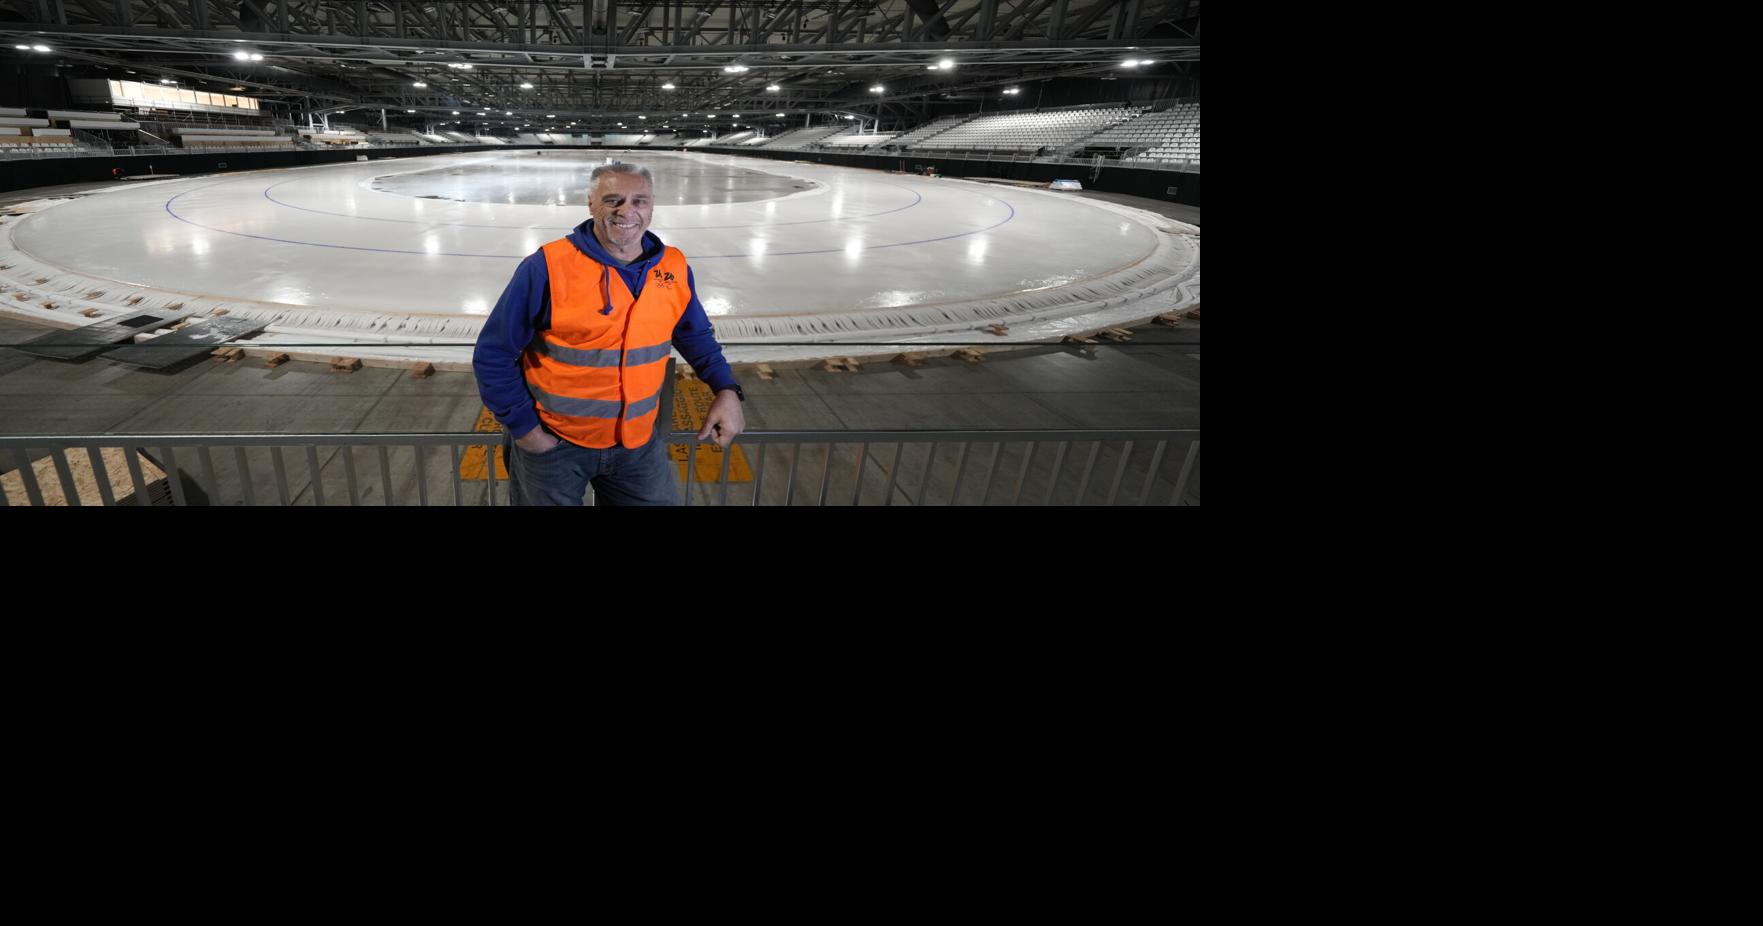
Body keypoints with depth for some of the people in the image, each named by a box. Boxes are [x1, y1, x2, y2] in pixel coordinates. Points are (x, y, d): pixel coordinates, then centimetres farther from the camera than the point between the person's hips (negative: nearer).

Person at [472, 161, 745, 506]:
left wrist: (726, 388, -4)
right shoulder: (548, 267, -17)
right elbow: (493, 355, -10)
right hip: (553, 442, -3)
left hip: (639, 441, 4)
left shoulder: (674, 269, -4)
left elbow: (695, 335, 12)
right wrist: (523, 427, -10)